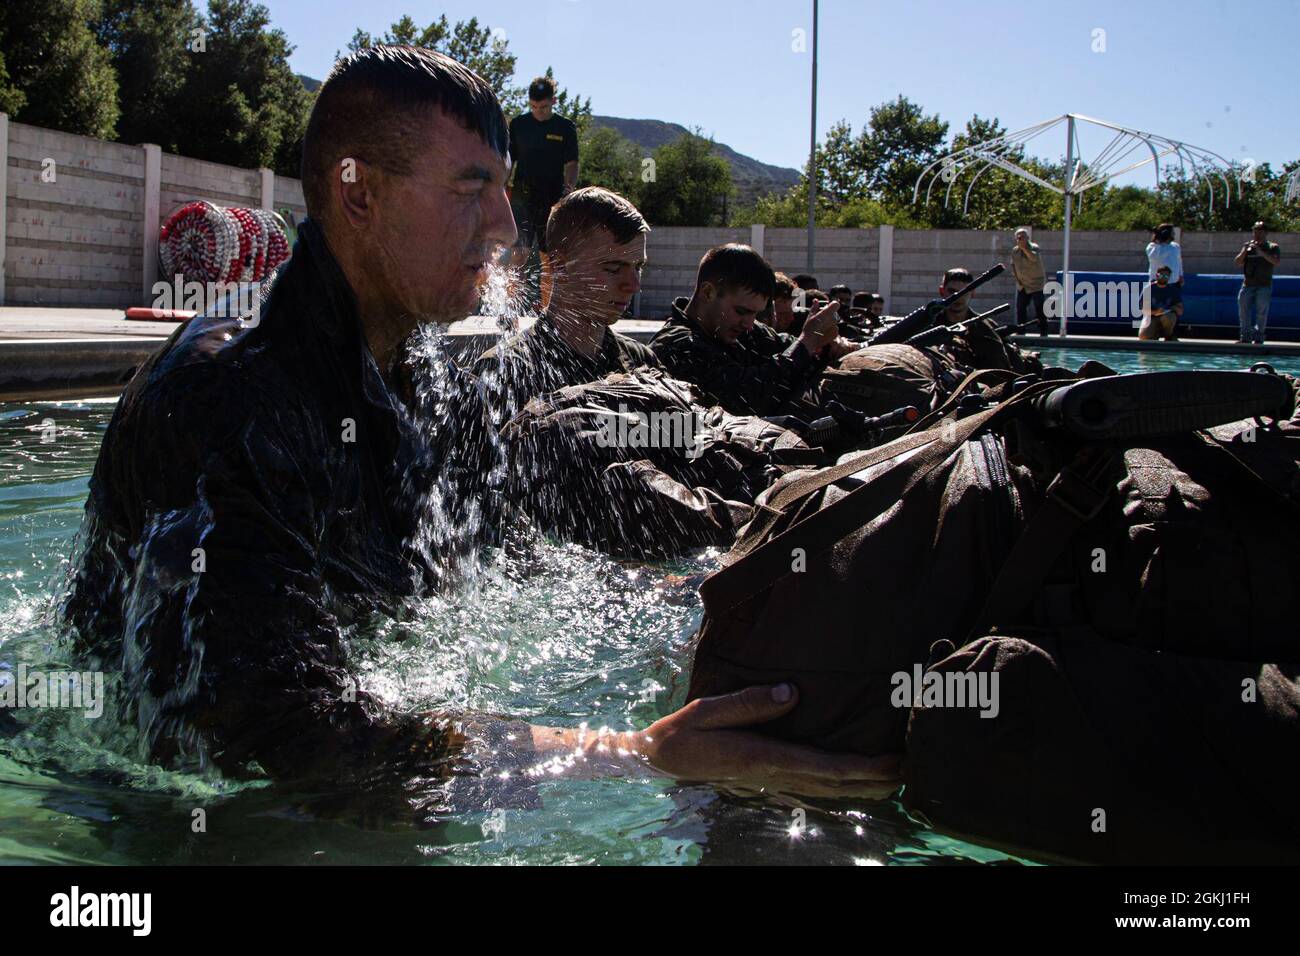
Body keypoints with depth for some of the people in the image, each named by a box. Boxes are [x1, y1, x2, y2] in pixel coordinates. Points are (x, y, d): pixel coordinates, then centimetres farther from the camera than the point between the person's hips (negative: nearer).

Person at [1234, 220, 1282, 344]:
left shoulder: (1273, 247, 5)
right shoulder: (1248, 247, 14)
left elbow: (1277, 262, -11)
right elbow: (1237, 262, 8)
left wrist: (1262, 253, -17)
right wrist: (1245, 250, -6)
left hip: (1264, 285, -3)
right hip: (1248, 284, 3)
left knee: (1261, 311, -5)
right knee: (1243, 308, 0)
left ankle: (1259, 338, -1)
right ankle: (1246, 336, 5)